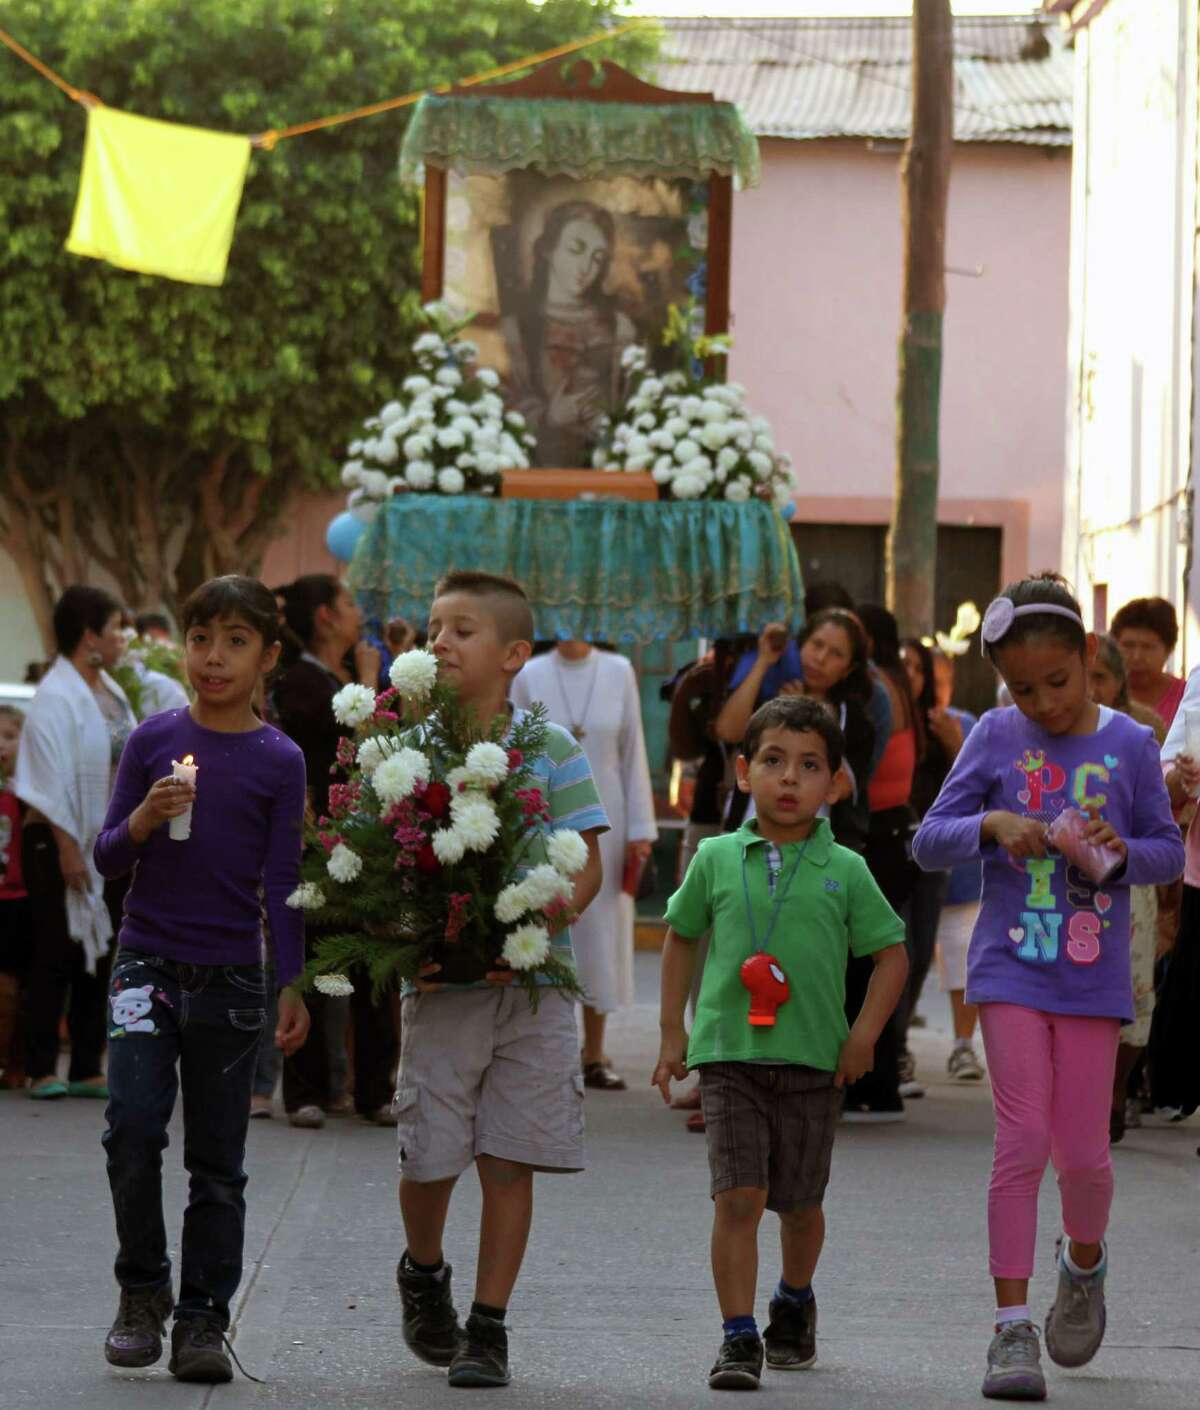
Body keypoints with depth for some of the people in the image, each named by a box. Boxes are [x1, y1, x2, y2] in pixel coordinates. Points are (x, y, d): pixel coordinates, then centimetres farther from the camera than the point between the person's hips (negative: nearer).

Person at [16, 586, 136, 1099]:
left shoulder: (109, 691, 11)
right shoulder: (57, 697, -13)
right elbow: (53, 781, -17)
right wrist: (67, 850, -21)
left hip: (109, 842, 8)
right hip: (62, 842, -8)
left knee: (99, 954, 8)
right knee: (58, 954, -4)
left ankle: (87, 1069, 13)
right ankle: (41, 1071, 1)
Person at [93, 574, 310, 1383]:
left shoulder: (280, 761, 0)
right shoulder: (154, 740, 2)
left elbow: (282, 883, 2)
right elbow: (107, 859, 5)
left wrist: (292, 985, -4)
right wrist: (144, 821, -15)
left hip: (230, 979, 0)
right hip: (147, 964, 0)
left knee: (218, 1162, 3)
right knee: (133, 1126, -13)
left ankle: (203, 1318, 10)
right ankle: (142, 1290, 5)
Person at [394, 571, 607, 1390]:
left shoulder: (550, 749, 0)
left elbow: (586, 867, -2)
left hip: (532, 984, -1)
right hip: (439, 985, 1)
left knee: (510, 1160, 1)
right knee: (431, 1156, 1)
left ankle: (489, 1326, 11)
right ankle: (424, 1275, 31)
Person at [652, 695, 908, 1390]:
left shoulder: (845, 871, -1)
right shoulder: (717, 859, 2)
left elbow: (892, 953, 6)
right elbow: (681, 937, 16)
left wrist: (864, 1035, -2)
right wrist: (674, 1032, 14)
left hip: (814, 1062, 1)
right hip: (730, 1054, -1)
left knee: (799, 1201, 13)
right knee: (738, 1196, -12)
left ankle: (795, 1302, 40)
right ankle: (739, 1337, -8)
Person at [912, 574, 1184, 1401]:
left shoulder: (1130, 745, 0)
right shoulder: (997, 739, 0)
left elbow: (1169, 852, 6)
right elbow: (929, 842, 1)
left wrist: (1122, 852, -15)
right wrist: (991, 823, -17)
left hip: (1094, 978, 1)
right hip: (1012, 968, -1)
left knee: (1083, 1152, 3)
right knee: (1023, 1140, -7)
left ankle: (1085, 1261, 36)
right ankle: (1012, 1326, -4)